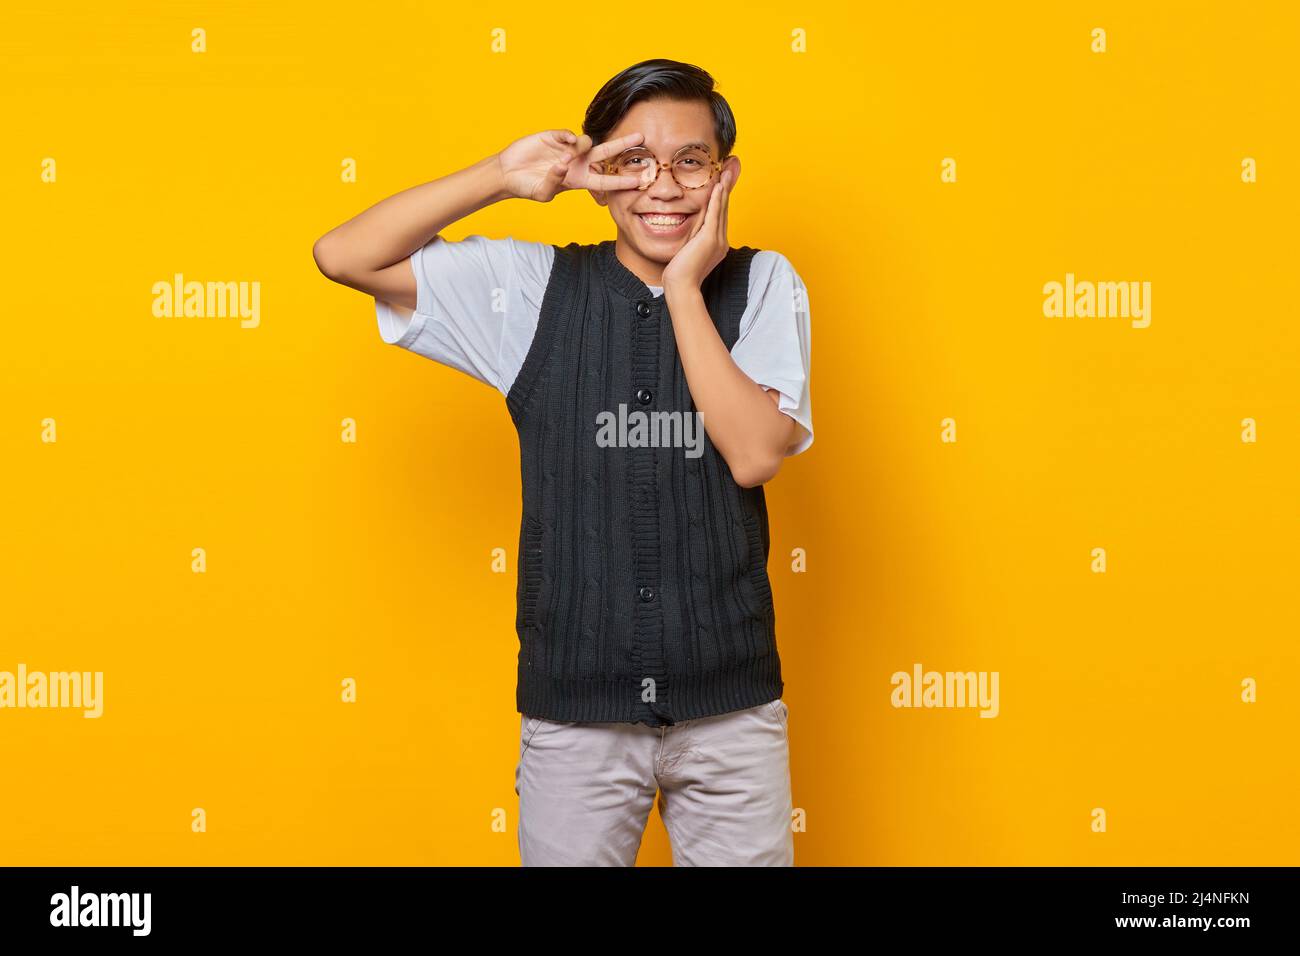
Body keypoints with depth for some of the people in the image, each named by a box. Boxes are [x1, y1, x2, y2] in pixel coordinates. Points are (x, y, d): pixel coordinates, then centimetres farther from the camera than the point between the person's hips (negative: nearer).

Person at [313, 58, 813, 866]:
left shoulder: (763, 286, 0)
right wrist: (504, 176, -12)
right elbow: (345, 256, -6)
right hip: (575, 703, 0)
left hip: (729, 704, 0)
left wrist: (685, 290, -12)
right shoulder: (535, 286, 1)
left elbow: (755, 454, -14)